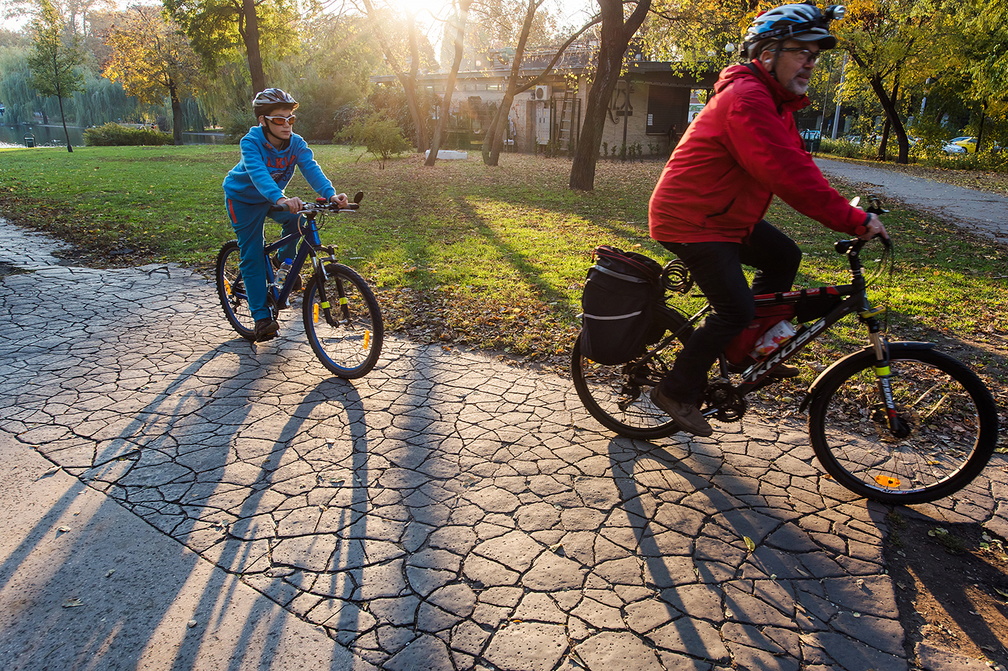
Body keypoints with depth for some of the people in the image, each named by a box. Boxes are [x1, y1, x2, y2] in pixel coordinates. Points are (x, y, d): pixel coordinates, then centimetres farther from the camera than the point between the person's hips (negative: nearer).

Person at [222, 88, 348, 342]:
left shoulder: (296, 143, -19)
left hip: (272, 197, 4)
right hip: (243, 199, -4)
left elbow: (311, 169, -33)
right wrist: (281, 199, -65)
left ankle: (285, 260, 6)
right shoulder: (250, 143, -30)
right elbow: (258, 174, -47)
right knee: (252, 257, -6)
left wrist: (330, 194, -53)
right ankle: (262, 317, 1)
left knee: (299, 219, -25)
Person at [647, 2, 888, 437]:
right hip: (690, 220, -10)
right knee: (736, 310, -12)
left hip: (724, 213, 10)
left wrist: (849, 212, 1)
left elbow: (797, 165, 10)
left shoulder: (774, 99, 13)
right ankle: (677, 392, 3)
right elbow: (790, 176, -30)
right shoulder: (746, 99, -22)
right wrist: (854, 221, -26)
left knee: (784, 257, 13)